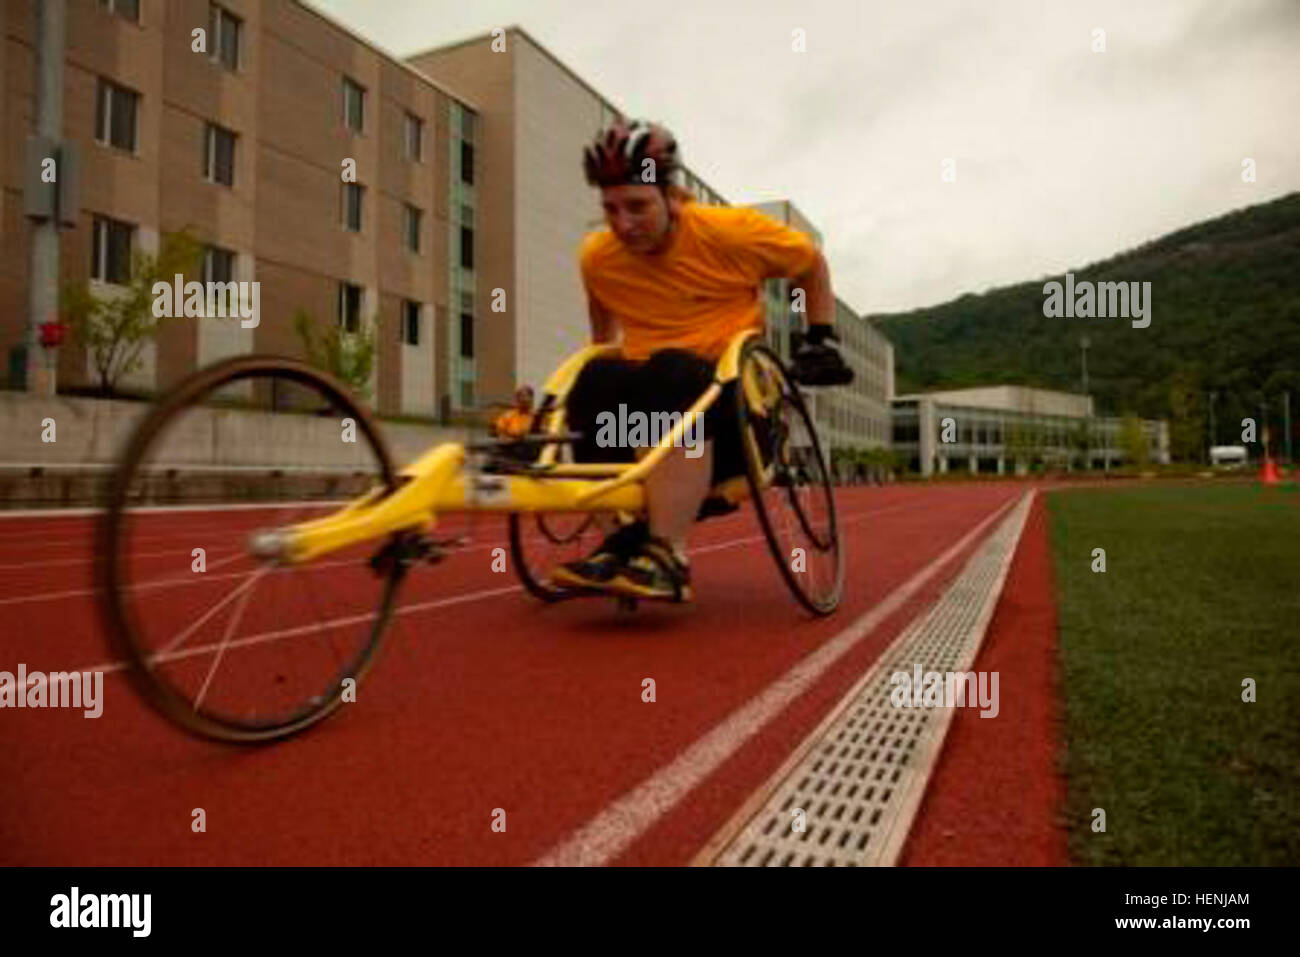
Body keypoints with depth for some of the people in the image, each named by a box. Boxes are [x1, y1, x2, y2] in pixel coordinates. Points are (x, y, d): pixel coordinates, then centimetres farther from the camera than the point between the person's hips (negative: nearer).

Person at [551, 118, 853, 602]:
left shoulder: (729, 231, -7)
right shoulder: (596, 257, 2)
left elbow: (811, 263, 9)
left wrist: (821, 340, 7)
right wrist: (602, 362, 19)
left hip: (731, 396, -3)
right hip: (650, 389, 3)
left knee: (675, 375, -37)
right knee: (597, 380, -29)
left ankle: (667, 557, -39)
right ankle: (625, 536, -25)